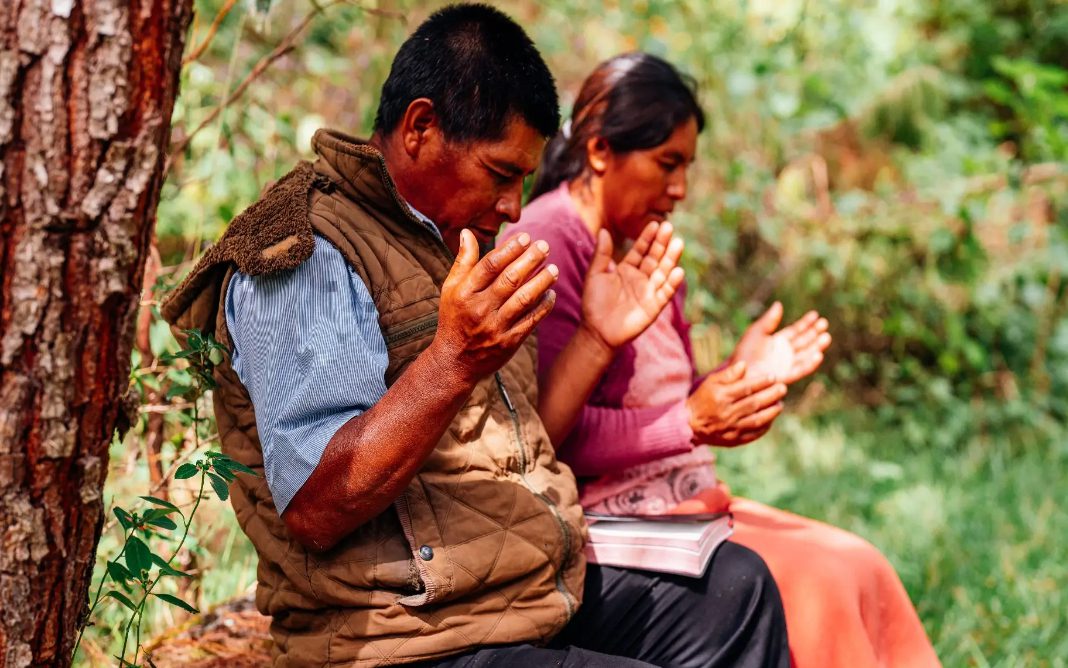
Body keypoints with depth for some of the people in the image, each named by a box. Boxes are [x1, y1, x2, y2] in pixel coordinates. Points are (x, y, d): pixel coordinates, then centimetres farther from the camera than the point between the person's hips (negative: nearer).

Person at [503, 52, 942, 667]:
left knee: (859, 567, -7)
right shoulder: (547, 243, -12)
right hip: (608, 517, -9)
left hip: (685, 500, 9)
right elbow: (550, 430, -21)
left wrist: (739, 379, 5)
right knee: (813, 582, -21)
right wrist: (689, 423, -23)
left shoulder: (636, 252, 17)